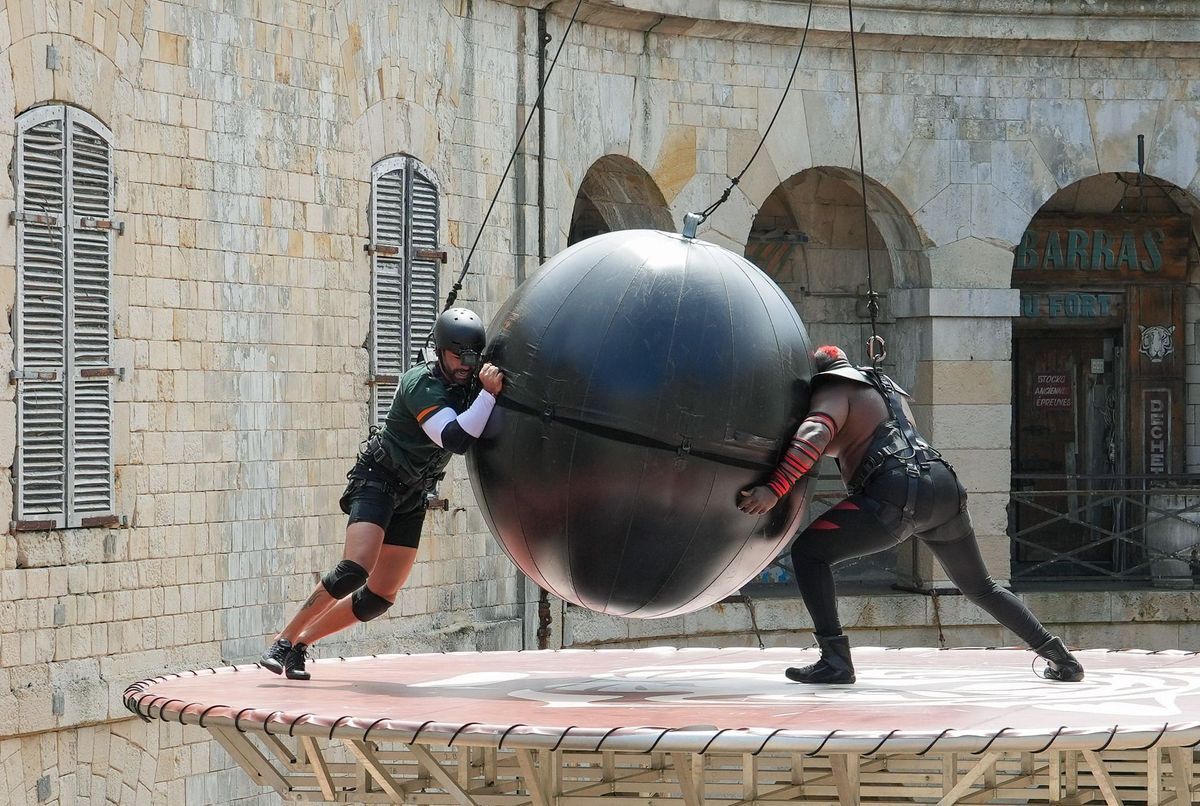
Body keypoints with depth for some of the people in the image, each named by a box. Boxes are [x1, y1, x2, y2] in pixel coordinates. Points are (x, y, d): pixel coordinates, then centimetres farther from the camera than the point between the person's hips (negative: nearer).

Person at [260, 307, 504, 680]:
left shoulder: (469, 384, -1)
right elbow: (456, 438, -34)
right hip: (377, 481, -7)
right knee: (355, 570, -27)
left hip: (411, 496, 8)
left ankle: (301, 643, 14)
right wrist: (489, 394, -40)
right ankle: (283, 641, -18)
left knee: (379, 598, 2)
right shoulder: (422, 384, -23)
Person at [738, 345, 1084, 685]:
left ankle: (835, 660, -13)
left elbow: (815, 435, -14)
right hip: (944, 489, 8)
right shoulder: (884, 385, 32)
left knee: (809, 551, -1)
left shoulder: (834, 390, 6)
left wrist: (774, 488, -22)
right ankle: (1060, 658, 22)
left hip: (896, 494, -8)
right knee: (980, 587, 25)